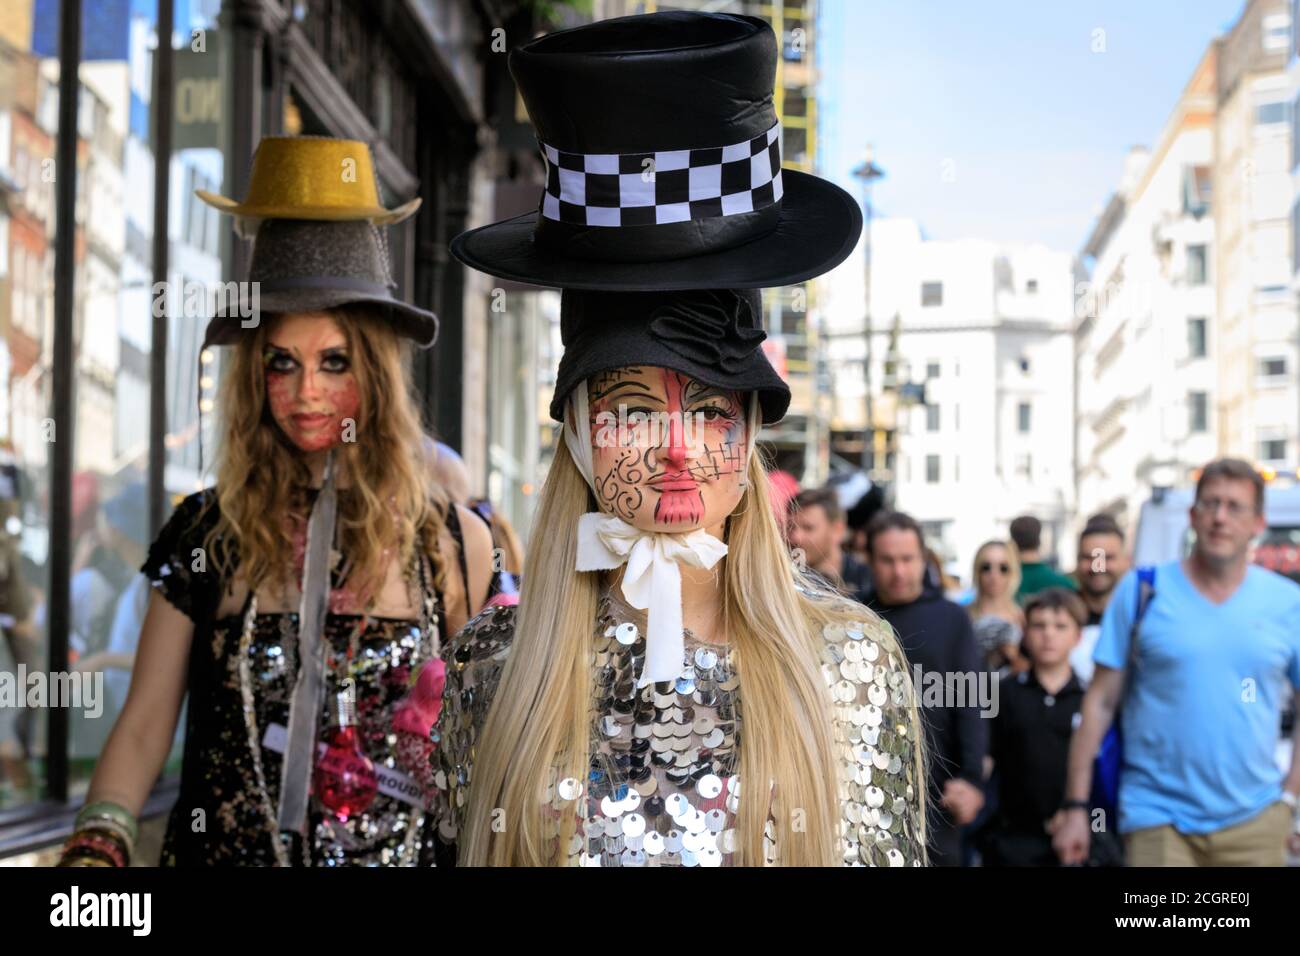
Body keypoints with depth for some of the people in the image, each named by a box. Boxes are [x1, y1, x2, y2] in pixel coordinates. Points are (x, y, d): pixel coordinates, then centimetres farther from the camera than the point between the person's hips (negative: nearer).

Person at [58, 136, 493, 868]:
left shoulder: (454, 543, -3)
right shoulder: (207, 535, -2)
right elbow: (143, 727, -3)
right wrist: (97, 848, -17)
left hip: (400, 852, 0)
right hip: (221, 849, 0)